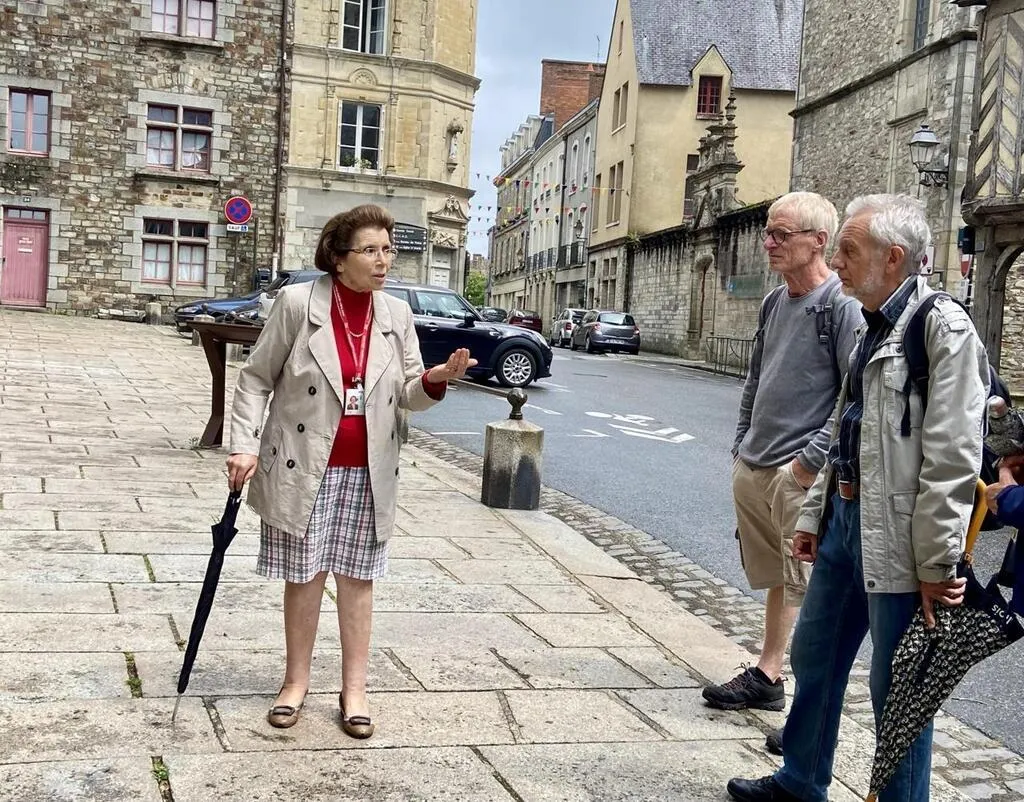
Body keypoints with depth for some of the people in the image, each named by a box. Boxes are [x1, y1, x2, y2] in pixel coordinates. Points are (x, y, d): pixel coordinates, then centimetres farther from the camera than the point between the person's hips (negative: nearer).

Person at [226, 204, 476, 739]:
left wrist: (436, 379, -15)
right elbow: (257, 378, -2)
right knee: (304, 576, 8)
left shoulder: (397, 315, 3)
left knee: (356, 579, 9)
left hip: (368, 471, 3)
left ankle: (354, 689, 20)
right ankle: (296, 682, 25)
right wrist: (244, 446, -10)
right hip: (304, 467, -3)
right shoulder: (297, 303, -8)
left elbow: (407, 394, 7)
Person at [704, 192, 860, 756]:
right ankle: (767, 677, 31)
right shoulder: (775, 303, 13)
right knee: (775, 578, 19)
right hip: (753, 468, 8)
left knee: (808, 590, -5)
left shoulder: (843, 306, -12)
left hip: (802, 474, -8)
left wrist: (810, 459, -17)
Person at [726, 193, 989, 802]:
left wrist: (938, 565, -19)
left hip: (897, 535, -9)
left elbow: (953, 460, -19)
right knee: (813, 655, 20)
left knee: (897, 689, 3)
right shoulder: (875, 328, 13)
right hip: (846, 518, 9)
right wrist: (815, 514, 19)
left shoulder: (944, 327, -16)